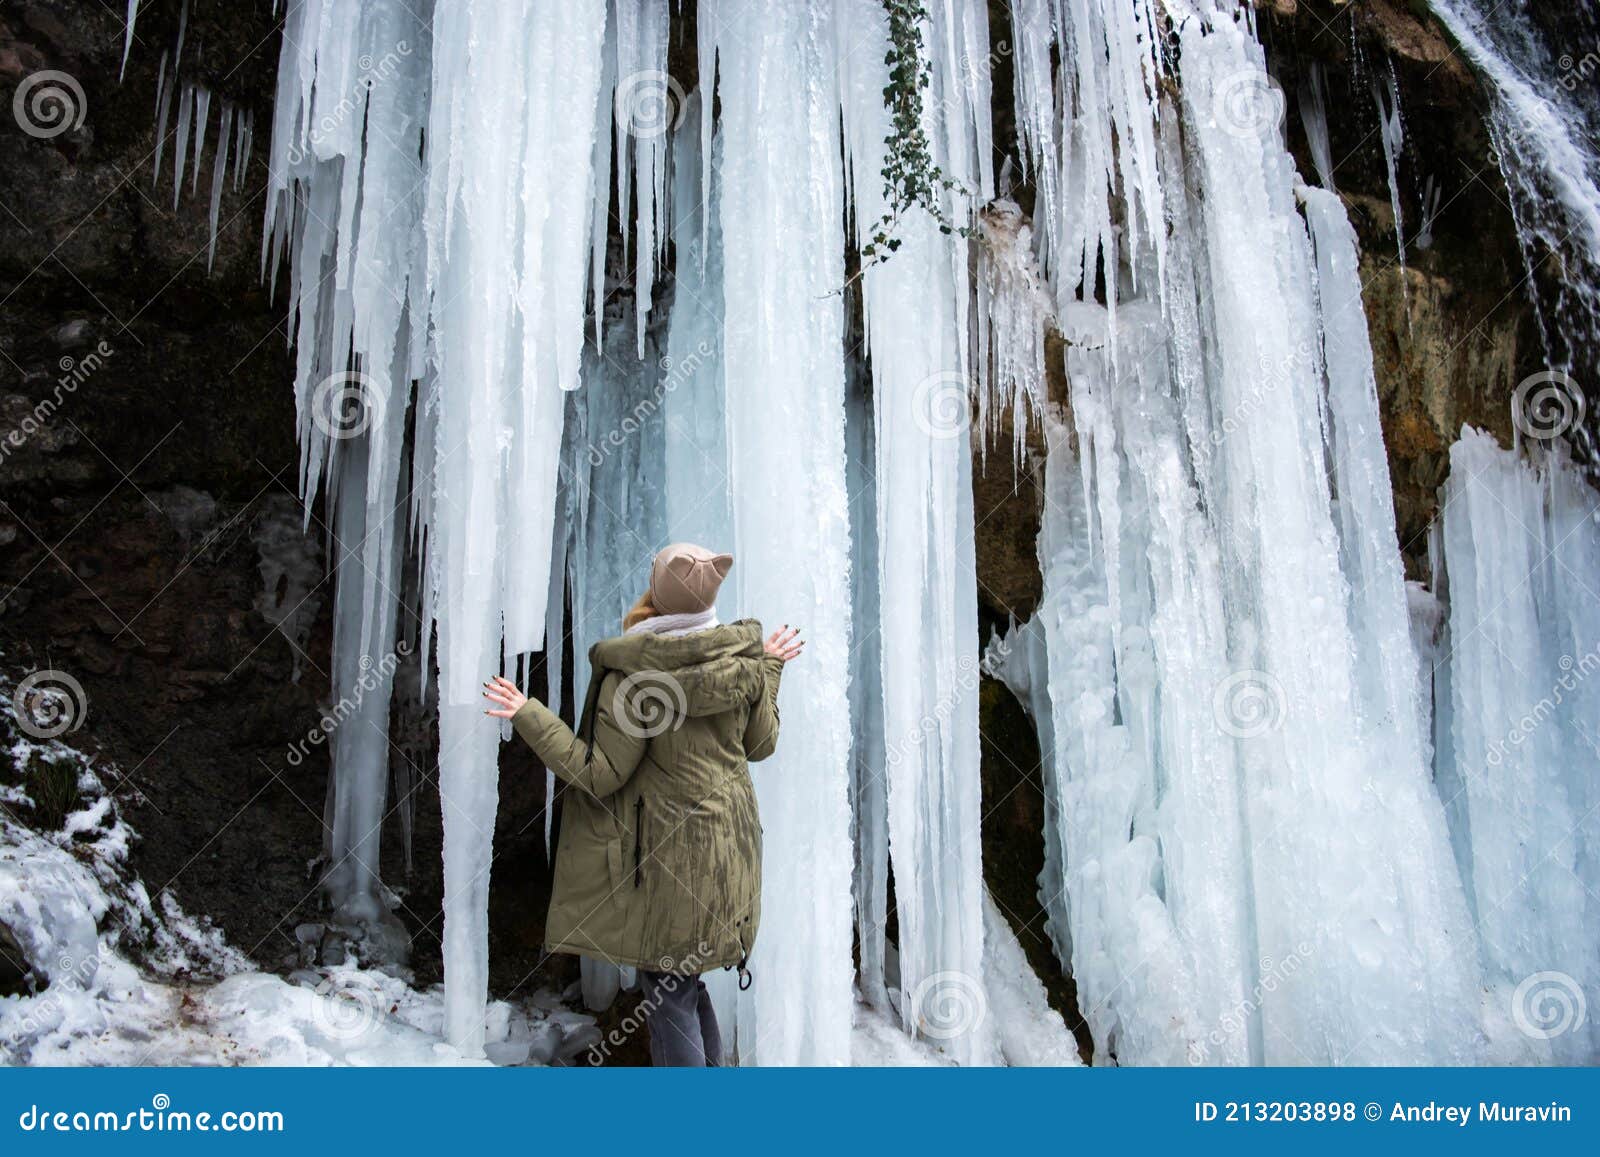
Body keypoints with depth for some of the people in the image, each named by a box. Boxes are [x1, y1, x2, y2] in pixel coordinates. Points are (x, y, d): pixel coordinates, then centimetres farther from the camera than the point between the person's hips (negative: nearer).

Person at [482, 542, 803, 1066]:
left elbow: (599, 775, -15)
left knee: (669, 998, 4)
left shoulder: (633, 674, -18)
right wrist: (769, 668, 22)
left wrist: (528, 716, -11)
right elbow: (761, 745, 10)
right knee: (690, 985, 21)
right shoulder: (743, 659, -3)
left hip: (672, 855, -6)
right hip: (732, 843, 7)